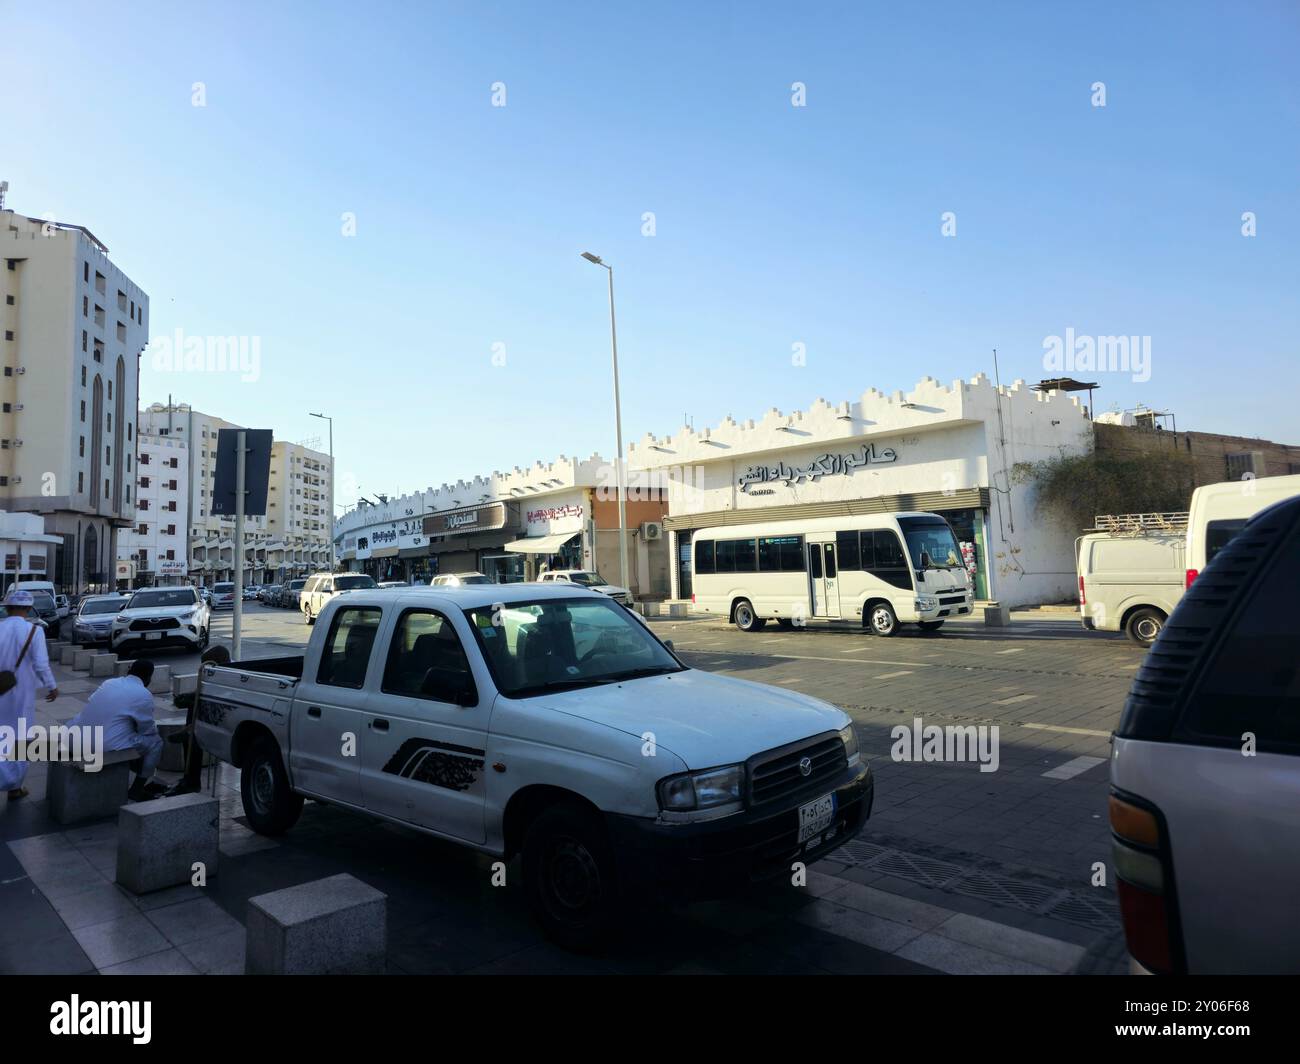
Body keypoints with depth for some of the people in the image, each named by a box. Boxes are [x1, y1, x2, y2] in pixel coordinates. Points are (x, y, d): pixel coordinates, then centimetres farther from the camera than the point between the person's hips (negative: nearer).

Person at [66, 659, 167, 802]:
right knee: (155, 742, 11)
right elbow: (148, 730, 3)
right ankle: (136, 791, 16)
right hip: (108, 745, -8)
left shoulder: (109, 683, 13)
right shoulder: (144, 695, -7)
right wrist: (155, 730, 27)